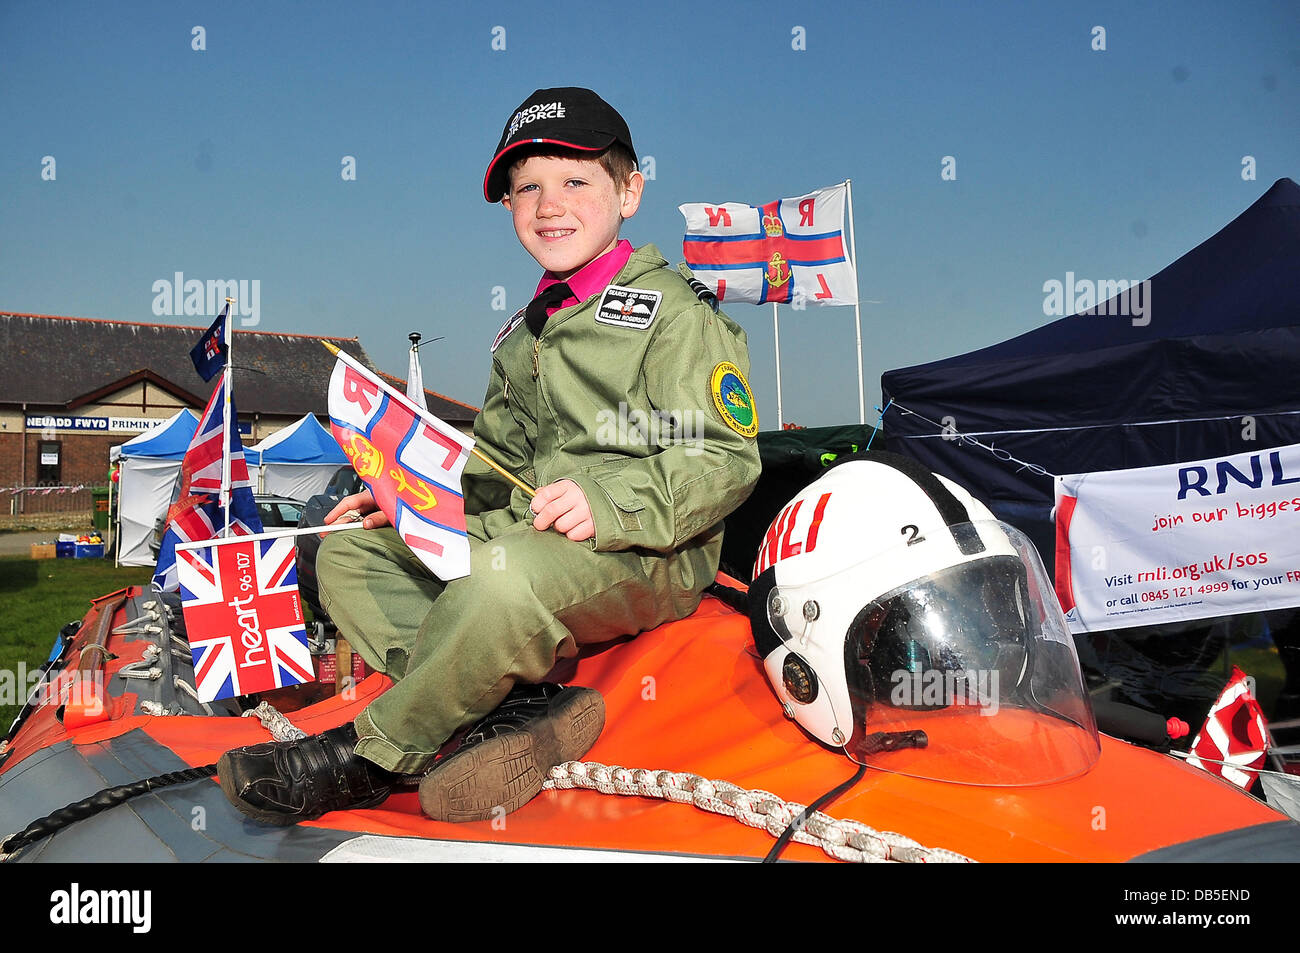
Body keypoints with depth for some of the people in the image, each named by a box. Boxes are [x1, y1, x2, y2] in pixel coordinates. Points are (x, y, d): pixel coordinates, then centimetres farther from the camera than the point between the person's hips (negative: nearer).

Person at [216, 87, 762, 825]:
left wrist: (610, 502, -26)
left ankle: (369, 756, -15)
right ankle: (516, 703, -18)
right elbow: (498, 459, 24)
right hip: (524, 534, 9)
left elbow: (725, 458, -13)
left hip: (643, 556, -8)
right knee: (347, 553, 2)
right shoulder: (524, 334, 22)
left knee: (507, 576, -39)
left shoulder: (675, 309, -3)